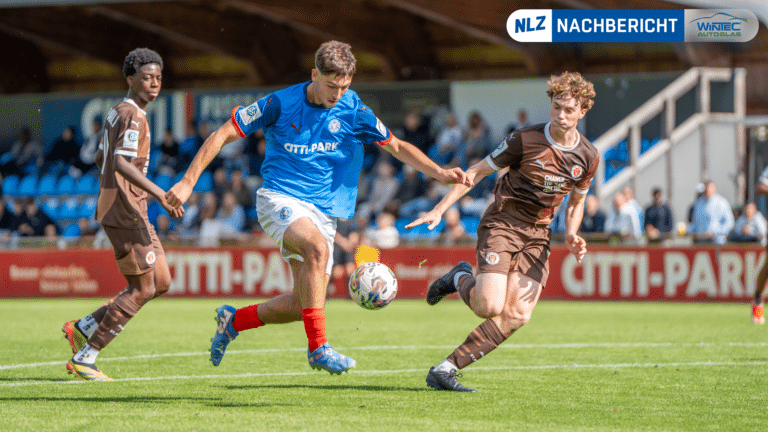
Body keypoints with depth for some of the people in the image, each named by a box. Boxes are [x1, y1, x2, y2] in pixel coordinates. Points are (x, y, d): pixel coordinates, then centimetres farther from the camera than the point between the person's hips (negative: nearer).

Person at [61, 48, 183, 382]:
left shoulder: (117, 113, 17)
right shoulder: (133, 116, -14)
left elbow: (101, 159, 29)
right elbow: (121, 164, -27)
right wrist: (159, 193, -33)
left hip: (130, 212, 10)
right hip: (125, 212, -10)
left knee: (161, 282, 10)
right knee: (143, 289, -7)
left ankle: (83, 329, 12)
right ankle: (84, 358, -3)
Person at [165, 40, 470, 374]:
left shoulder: (353, 112, 0)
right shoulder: (280, 104, -8)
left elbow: (397, 146, 10)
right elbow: (223, 134, -3)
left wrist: (438, 173, -4)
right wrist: (188, 181, -8)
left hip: (324, 211, 5)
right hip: (280, 198, -5)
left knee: (304, 304, -1)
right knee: (317, 247, -35)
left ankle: (234, 320, 26)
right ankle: (317, 347, -31)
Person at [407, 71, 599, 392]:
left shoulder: (588, 157, 2)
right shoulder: (525, 141, -12)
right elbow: (476, 172, -4)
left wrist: (572, 237, -1)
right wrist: (439, 210, -11)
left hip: (537, 234, 4)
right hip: (501, 223, -4)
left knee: (518, 315, -14)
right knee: (490, 306, -23)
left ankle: (446, 369, -11)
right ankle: (461, 280, 13)